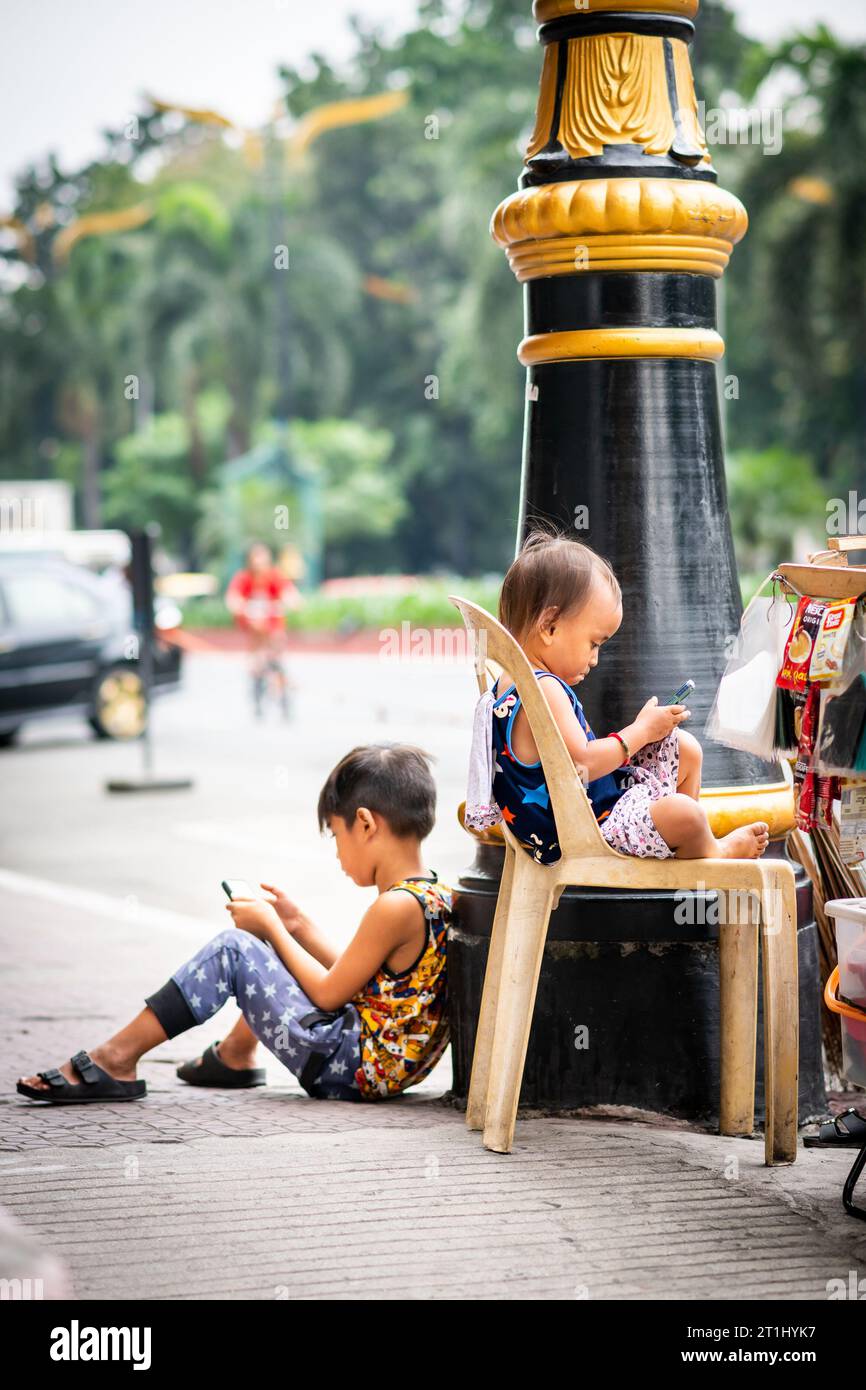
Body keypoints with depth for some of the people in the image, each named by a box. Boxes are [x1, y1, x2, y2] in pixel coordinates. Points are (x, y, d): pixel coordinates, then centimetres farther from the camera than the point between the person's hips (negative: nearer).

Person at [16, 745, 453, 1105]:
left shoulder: (395, 907, -22)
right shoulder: (436, 895, 8)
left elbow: (329, 994, -13)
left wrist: (272, 928, -2)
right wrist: (298, 926, 15)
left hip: (351, 1069, -10)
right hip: (393, 1068, 10)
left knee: (234, 948, -8)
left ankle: (118, 1058, -3)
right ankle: (235, 1055, 35)